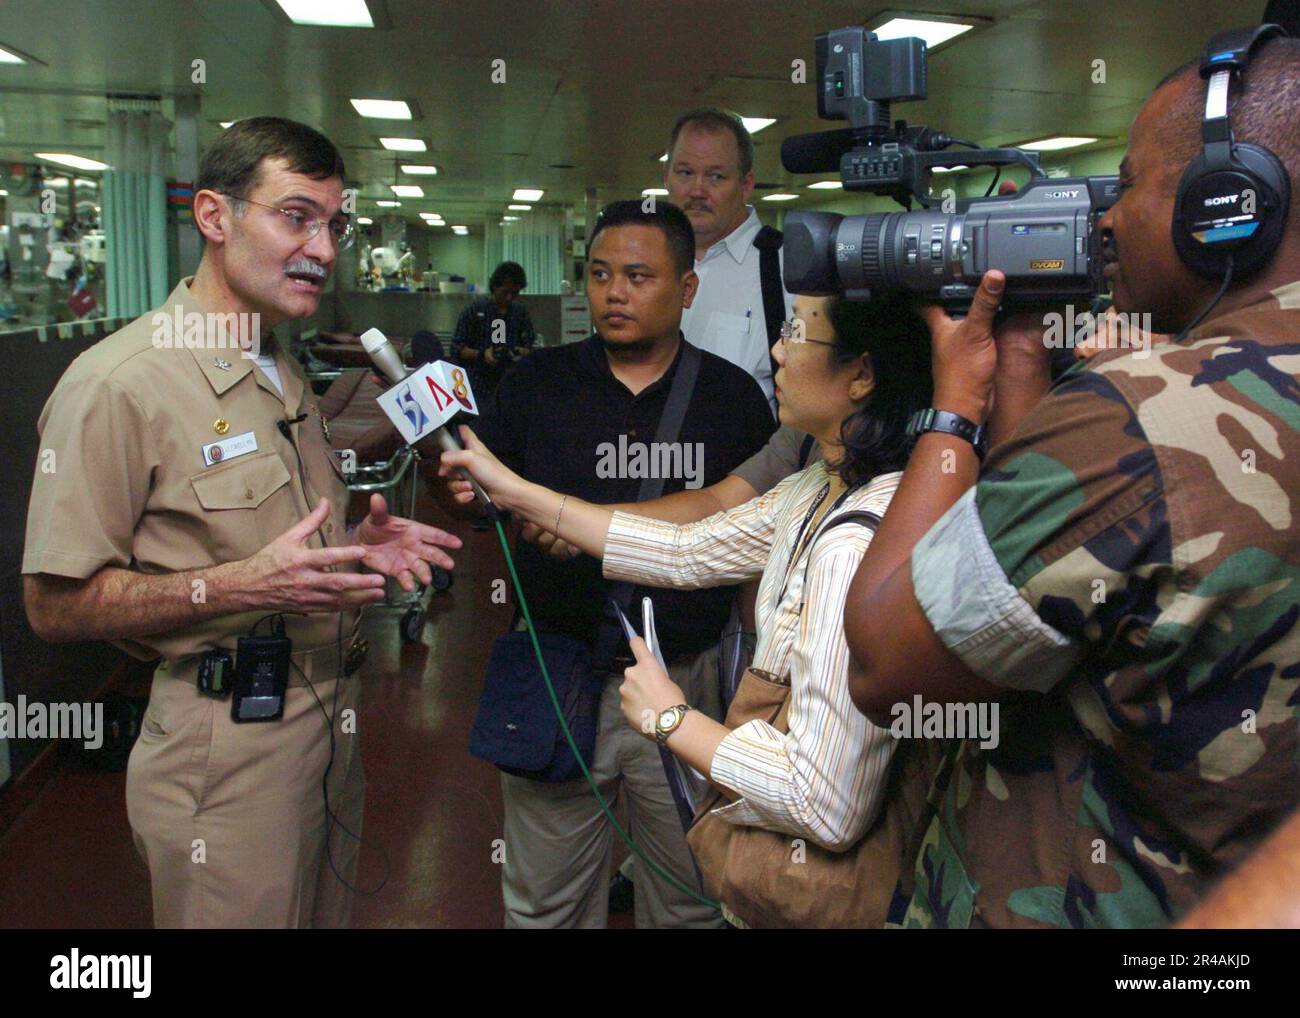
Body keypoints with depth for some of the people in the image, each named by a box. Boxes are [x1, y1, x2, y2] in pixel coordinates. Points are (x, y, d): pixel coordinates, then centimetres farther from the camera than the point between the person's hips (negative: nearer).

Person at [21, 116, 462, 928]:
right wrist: (241, 585, -27)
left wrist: (360, 546, 2)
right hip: (229, 751, -8)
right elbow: (56, 603, -17)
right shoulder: (119, 383, -15)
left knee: (328, 911, 18)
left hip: (330, 724, 8)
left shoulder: (288, 378, 15)